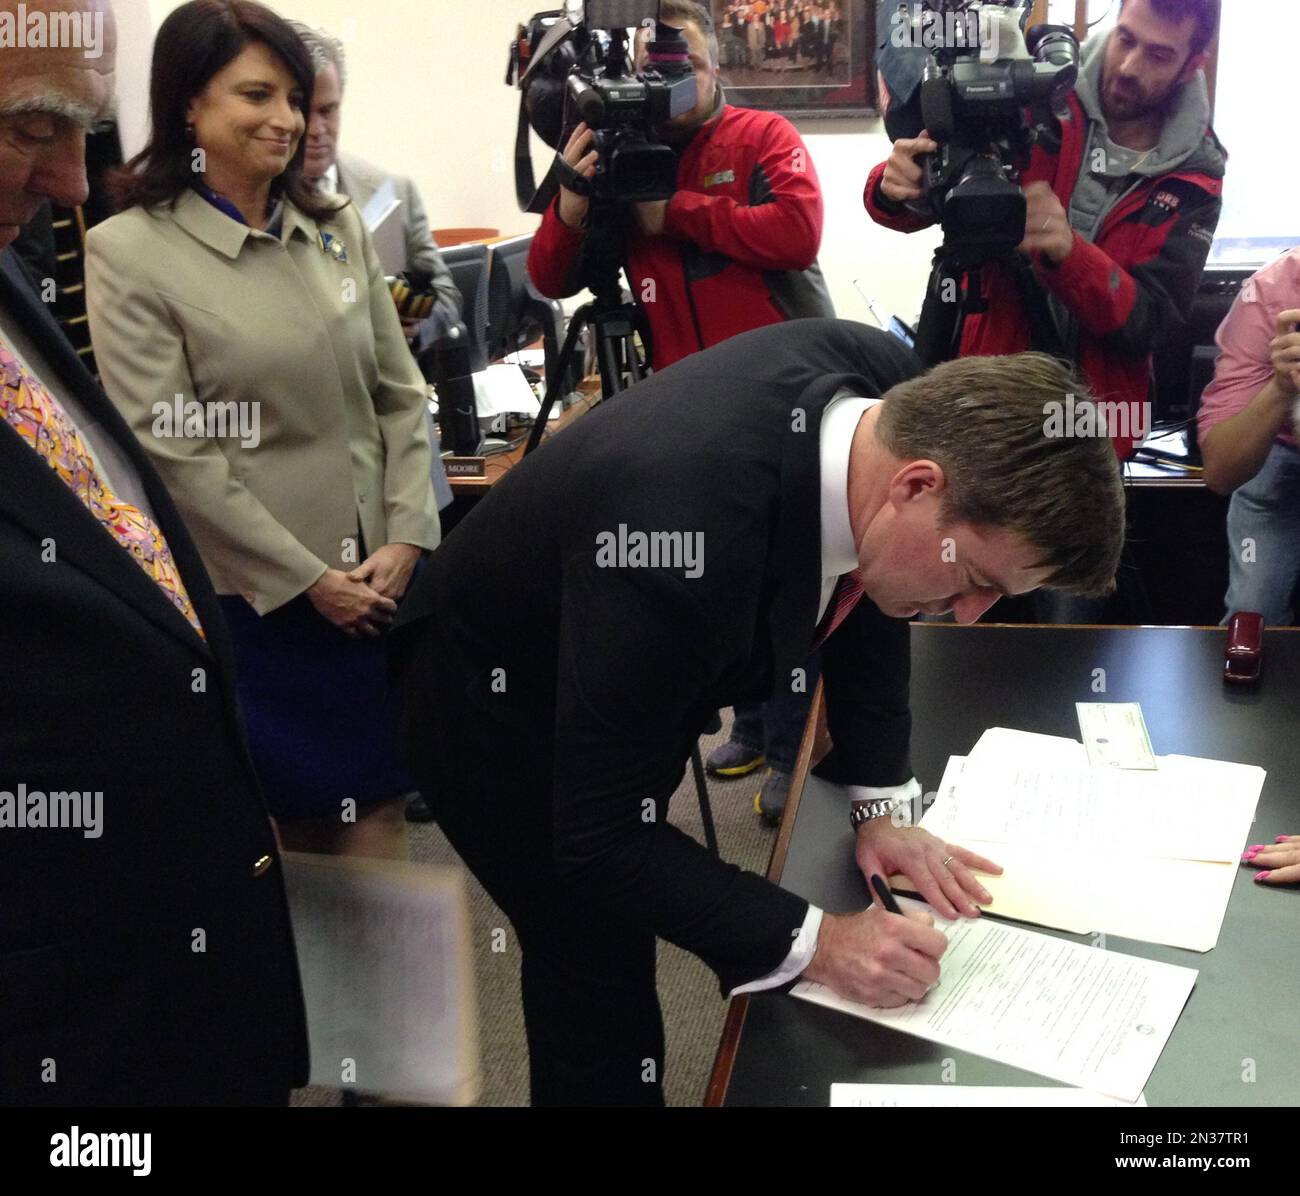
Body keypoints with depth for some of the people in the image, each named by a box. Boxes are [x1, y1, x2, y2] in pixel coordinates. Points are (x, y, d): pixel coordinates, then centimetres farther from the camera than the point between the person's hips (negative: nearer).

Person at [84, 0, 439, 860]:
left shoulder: (337, 228, 8)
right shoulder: (131, 252, -7)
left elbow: (400, 393, 8)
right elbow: (171, 452, -11)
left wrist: (405, 536, -5)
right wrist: (306, 577, -12)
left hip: (382, 574, 4)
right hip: (257, 593, -4)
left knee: (379, 806, 9)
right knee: (297, 814, 11)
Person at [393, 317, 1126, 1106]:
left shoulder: (894, 391, -21)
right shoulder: (687, 537, -45)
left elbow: (866, 589, -2)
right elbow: (598, 835, -34)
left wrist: (878, 804, -5)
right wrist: (814, 939, -32)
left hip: (636, 678, 7)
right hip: (499, 707, -7)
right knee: (605, 1004, 0)